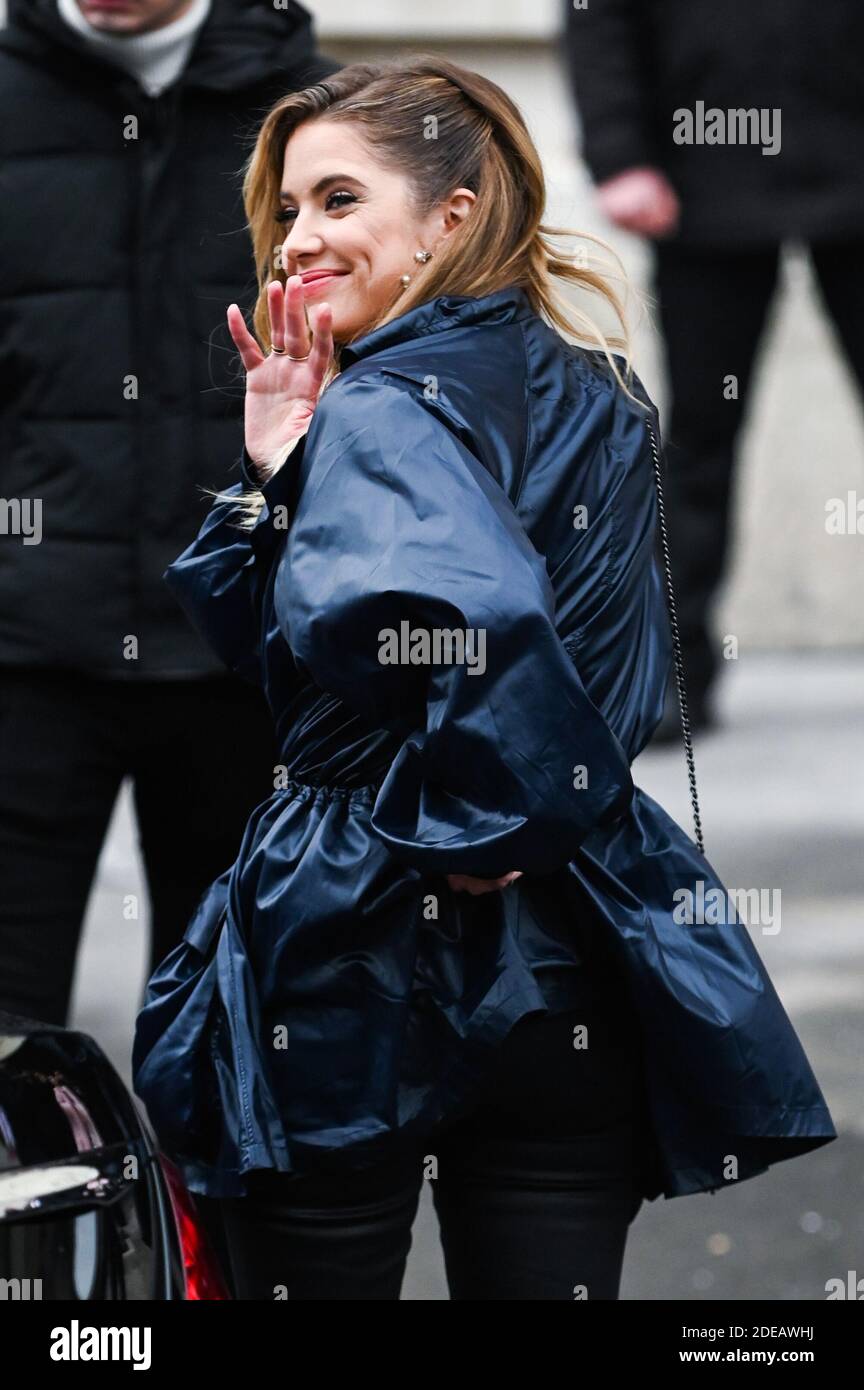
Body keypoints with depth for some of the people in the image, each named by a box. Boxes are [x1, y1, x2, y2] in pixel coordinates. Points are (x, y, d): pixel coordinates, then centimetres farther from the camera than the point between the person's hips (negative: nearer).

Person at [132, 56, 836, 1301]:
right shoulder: (593, 398, 12)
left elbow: (475, 615, -38)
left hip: (358, 960, -7)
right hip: (576, 981, 7)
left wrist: (478, 832, -22)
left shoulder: (379, 413, -15)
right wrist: (275, 476, 3)